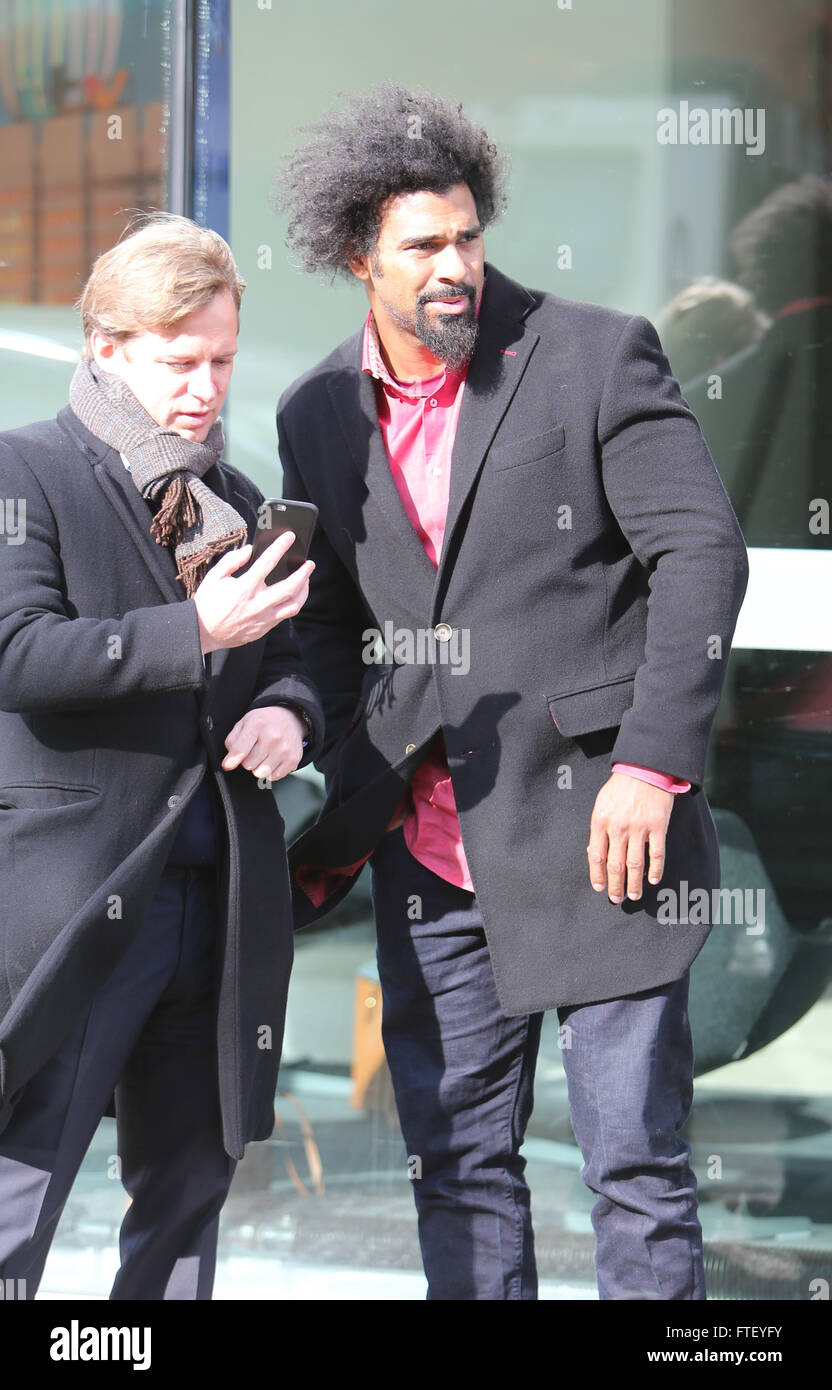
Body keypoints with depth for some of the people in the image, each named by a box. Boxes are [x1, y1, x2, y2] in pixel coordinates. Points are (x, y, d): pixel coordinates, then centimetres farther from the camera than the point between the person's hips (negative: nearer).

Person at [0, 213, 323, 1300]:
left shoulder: (237, 502, 17)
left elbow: (289, 660, 25)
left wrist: (288, 716, 0)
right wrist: (194, 632, -24)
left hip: (216, 905, 7)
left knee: (188, 1189, 12)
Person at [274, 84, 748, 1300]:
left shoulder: (596, 356, -5)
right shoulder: (319, 416, 9)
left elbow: (703, 553, -10)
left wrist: (652, 764, -17)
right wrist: (339, 830, 13)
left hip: (598, 824, -5)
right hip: (435, 857, 5)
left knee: (634, 1156, -2)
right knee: (456, 1162, 10)